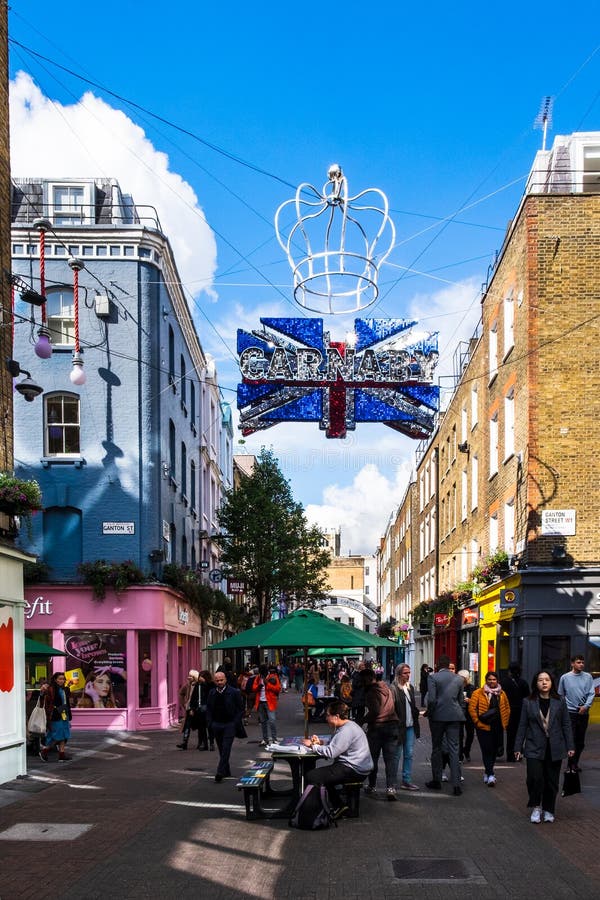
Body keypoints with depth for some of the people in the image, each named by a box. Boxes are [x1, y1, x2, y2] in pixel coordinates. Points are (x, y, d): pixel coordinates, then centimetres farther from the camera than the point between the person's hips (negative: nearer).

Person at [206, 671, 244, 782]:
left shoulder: (234, 692, -6)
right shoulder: (211, 693, 6)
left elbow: (240, 709, -3)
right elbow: (208, 709, 13)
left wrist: (235, 723, -10)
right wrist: (210, 723, 2)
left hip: (230, 725, -4)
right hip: (216, 725, 4)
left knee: (226, 748, -11)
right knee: (221, 749, 11)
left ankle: (220, 772, -14)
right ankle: (227, 772, 22)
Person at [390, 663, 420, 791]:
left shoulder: (410, 687, 12)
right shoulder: (393, 688, -12)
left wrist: (418, 711, 4)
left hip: (410, 725, 7)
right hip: (399, 726, -7)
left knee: (409, 754, 8)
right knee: (397, 755, 3)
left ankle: (406, 781, 14)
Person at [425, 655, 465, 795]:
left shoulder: (433, 677, -7)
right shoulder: (459, 679, 5)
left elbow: (431, 699, -14)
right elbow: (461, 700, 8)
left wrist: (429, 712, 1)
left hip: (438, 716, -3)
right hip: (454, 717, 3)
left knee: (436, 748, 11)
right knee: (454, 749, 2)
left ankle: (436, 781, 18)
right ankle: (456, 784, -3)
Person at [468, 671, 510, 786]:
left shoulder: (502, 694, 11)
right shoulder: (478, 693, -4)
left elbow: (507, 709, 19)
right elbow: (472, 708, -6)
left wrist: (505, 722, 12)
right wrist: (477, 722, -9)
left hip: (498, 727, 5)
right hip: (484, 727, -5)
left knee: (494, 750, 10)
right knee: (487, 750, -9)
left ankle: (488, 772, 28)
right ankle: (490, 775, -8)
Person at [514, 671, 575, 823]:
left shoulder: (560, 702, 4)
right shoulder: (528, 702, 2)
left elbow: (566, 725, 7)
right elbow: (522, 726, 5)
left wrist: (570, 746, 2)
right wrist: (518, 747, 4)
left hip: (555, 748, 1)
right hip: (535, 748, -1)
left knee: (552, 781, 6)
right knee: (535, 778, -13)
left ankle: (548, 810, 23)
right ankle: (536, 807, 8)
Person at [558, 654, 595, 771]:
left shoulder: (588, 677, 1)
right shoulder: (565, 677, 0)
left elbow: (591, 693, -3)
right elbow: (561, 695, 8)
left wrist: (586, 706, -16)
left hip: (584, 712, 2)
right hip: (570, 712, -2)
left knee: (581, 741, 10)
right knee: (571, 739, -8)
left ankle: (575, 762, 23)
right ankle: (571, 763, -1)